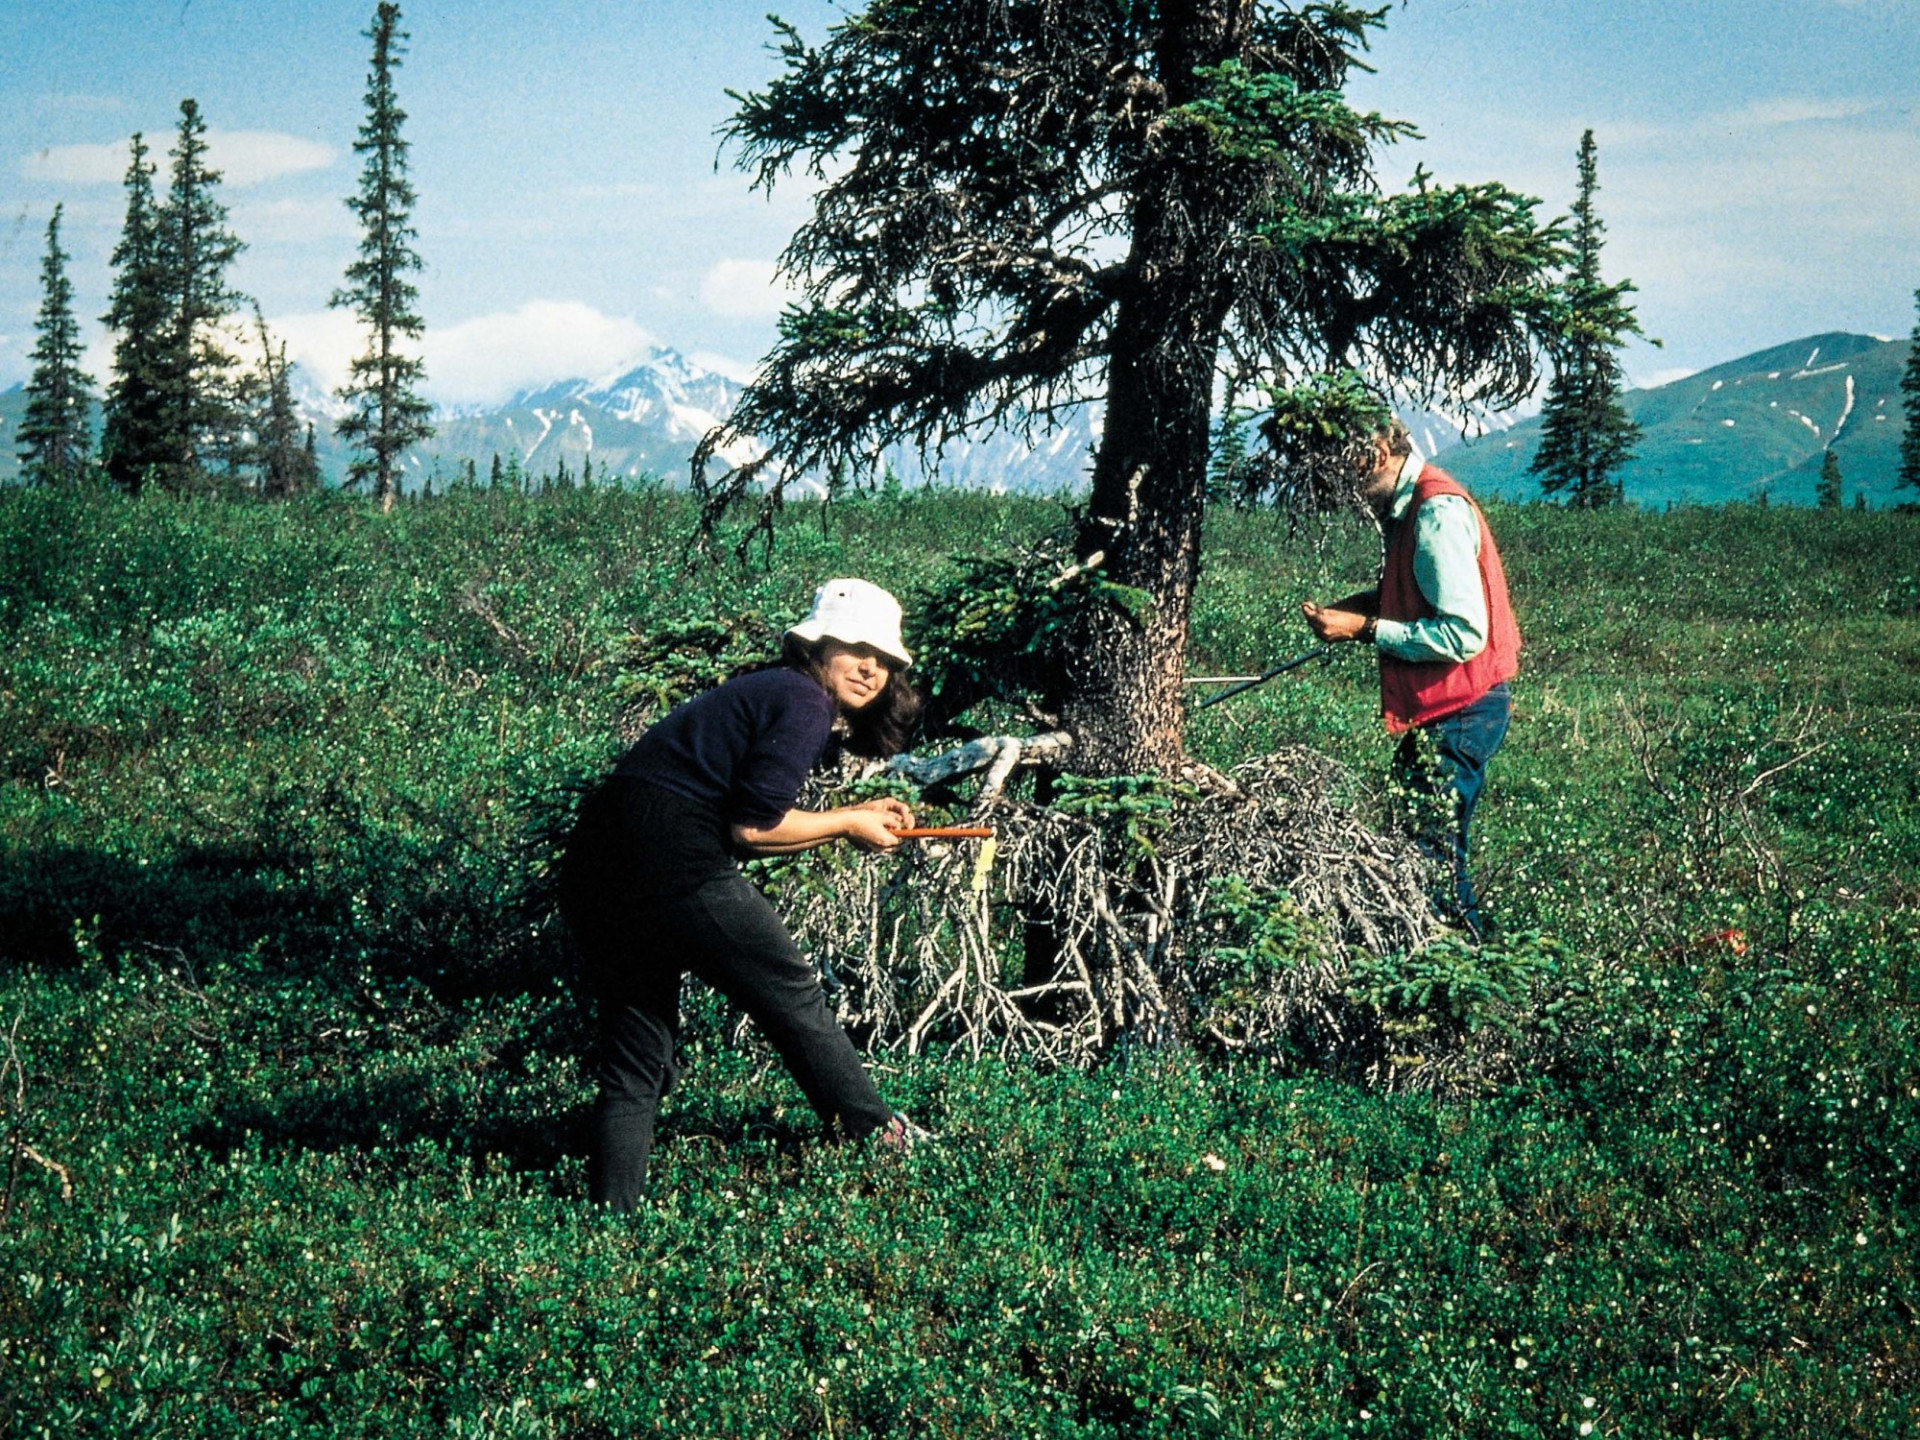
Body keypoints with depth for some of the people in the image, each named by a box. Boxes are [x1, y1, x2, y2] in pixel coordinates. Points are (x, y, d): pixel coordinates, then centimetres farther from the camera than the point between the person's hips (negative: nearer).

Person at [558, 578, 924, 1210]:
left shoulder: (765, 690, 25)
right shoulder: (804, 702, -4)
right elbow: (751, 827, -11)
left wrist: (851, 819, 23)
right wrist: (847, 823, 4)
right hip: (673, 867, -9)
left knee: (634, 1062, 12)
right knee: (793, 997, 10)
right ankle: (877, 1136, 26)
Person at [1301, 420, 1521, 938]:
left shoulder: (1438, 512, -21)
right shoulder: (1409, 504, 11)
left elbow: (1463, 634, -25)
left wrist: (1366, 629, -20)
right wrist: (1358, 605, 4)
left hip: (1459, 713, -10)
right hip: (1444, 707, 10)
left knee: (1430, 851, -7)